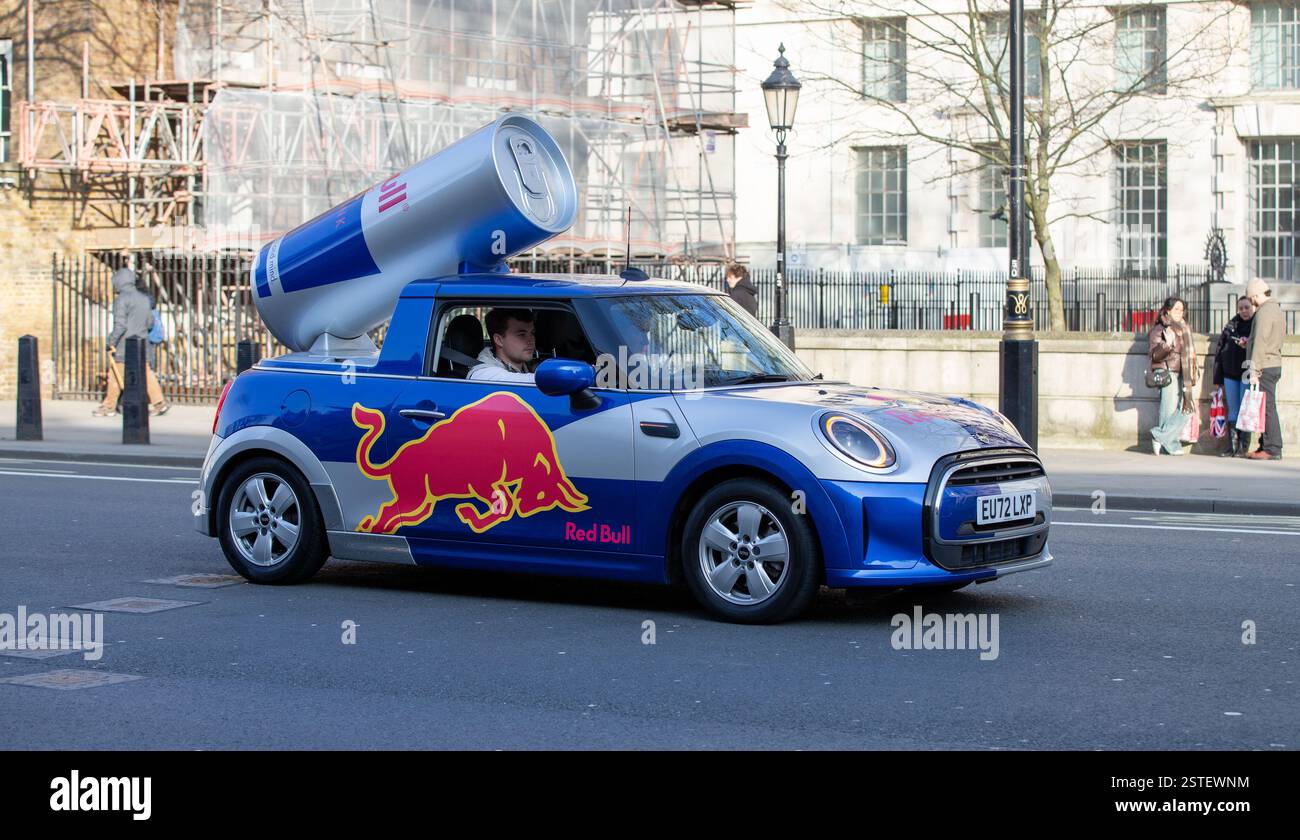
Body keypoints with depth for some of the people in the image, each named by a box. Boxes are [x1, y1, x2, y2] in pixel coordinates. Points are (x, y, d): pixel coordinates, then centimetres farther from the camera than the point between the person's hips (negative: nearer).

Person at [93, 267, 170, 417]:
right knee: (145, 373, 9)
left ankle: (109, 406, 11)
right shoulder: (143, 298, 10)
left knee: (115, 375, 3)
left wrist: (112, 341, -11)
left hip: (125, 344, -7)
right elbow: (150, 322, 16)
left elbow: (120, 325, -19)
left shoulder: (121, 299, -13)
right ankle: (158, 402, 0)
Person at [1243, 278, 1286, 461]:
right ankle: (1266, 446, 13)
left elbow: (1260, 342, -18)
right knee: (1266, 408, 11)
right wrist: (1249, 343, 19)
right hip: (1275, 365, 10)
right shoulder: (1277, 309, 18)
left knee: (1267, 408, -9)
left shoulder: (1264, 312, -13)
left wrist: (1254, 370, -18)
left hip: (1264, 366, -10)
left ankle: (1272, 449, -10)